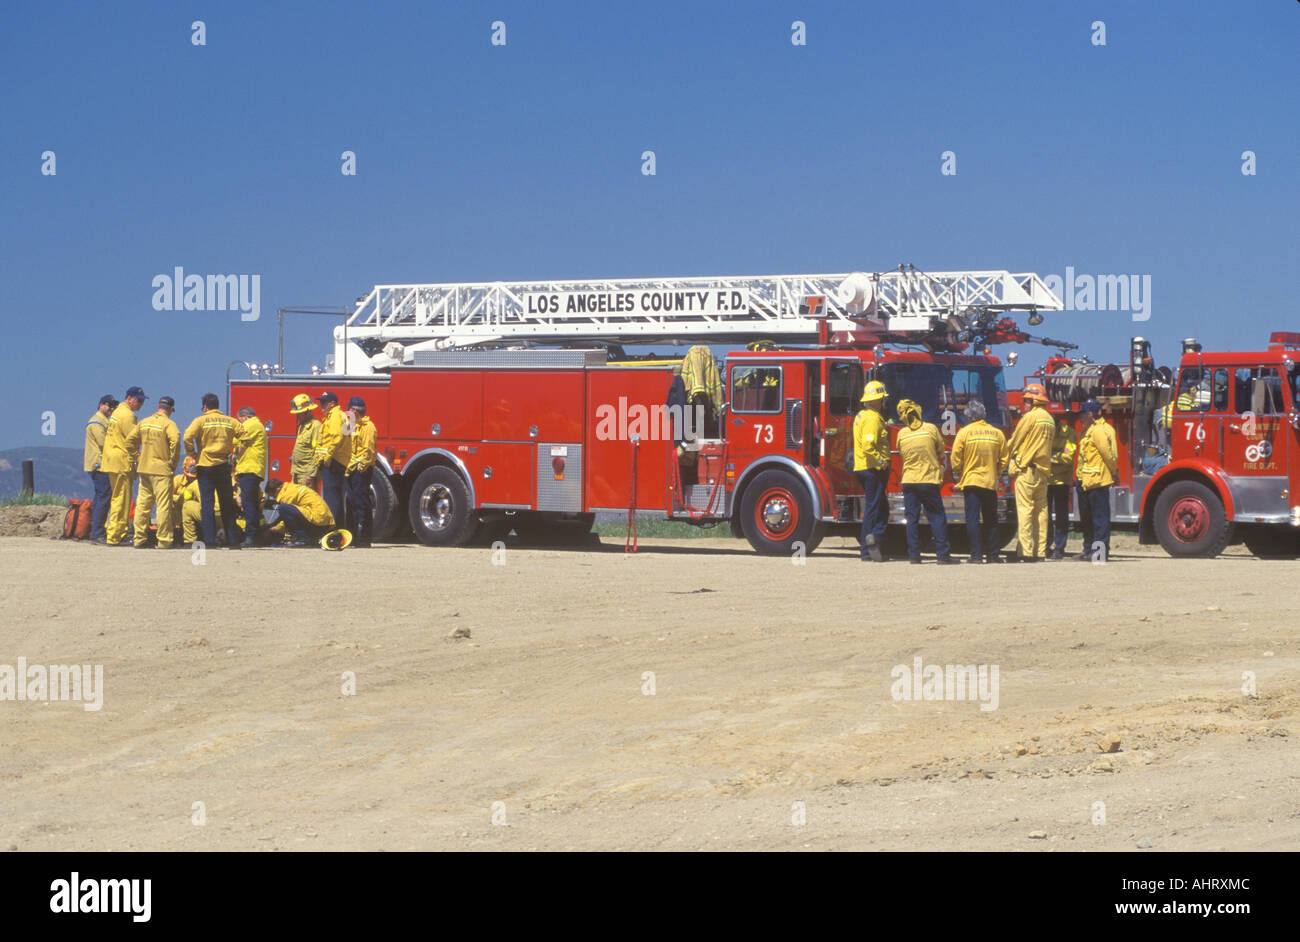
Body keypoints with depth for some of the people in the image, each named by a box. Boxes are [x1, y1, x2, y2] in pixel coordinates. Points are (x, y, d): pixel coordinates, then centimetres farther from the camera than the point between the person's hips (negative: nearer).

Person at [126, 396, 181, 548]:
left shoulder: (144, 422, 11)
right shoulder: (168, 424, -9)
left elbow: (130, 441, 13)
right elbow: (175, 440, -25)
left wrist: (138, 458, 16)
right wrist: (173, 461, -14)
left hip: (144, 469, 6)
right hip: (162, 470, -6)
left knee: (142, 505, 11)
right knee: (163, 506, -3)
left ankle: (139, 539, 12)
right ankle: (164, 540, -3)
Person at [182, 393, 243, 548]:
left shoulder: (201, 420, -4)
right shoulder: (230, 421, 6)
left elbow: (188, 437, -16)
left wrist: (192, 453, -1)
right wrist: (234, 453, 10)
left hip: (205, 465, -3)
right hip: (224, 466, 3)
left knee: (207, 503, -1)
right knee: (227, 505, 10)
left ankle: (210, 540, -7)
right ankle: (233, 540, 11)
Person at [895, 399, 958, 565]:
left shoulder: (901, 434, 0)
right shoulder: (931, 428, -6)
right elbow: (941, 451, 6)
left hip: (909, 480, 2)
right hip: (929, 479, -2)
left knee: (912, 519, 6)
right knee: (937, 518, 2)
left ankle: (914, 555, 3)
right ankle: (943, 554, -2)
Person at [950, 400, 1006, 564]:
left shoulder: (964, 432, -6)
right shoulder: (998, 433, 3)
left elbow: (955, 459, -5)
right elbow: (1003, 460, 8)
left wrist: (958, 475, 11)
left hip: (970, 481, -3)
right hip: (991, 482, 3)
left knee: (973, 519, -2)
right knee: (991, 520, 12)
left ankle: (976, 554, -7)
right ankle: (992, 554, 14)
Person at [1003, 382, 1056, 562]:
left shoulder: (1030, 417, -9)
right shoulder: (1050, 419, 15)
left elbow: (1014, 441, -3)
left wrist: (1006, 462, 10)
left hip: (1027, 468, -8)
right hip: (1044, 470, 8)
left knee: (1025, 510, -7)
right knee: (1041, 510, 8)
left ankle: (1026, 552, -12)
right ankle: (1040, 552, 7)